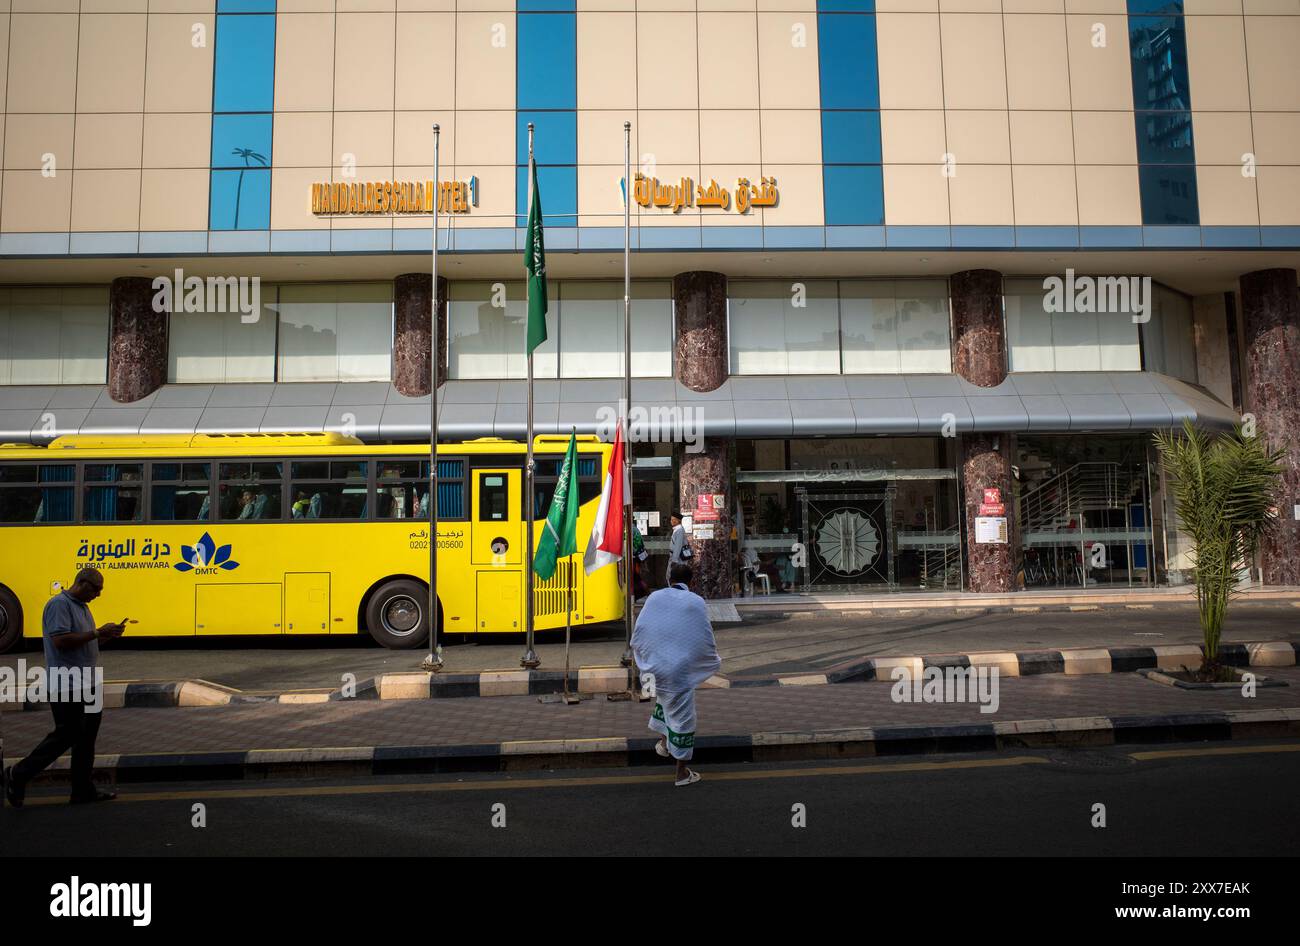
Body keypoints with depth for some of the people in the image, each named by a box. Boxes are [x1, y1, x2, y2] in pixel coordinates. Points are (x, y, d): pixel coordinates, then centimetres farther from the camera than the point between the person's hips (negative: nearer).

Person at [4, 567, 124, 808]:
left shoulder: (81, 606, 15)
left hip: (85, 684, 10)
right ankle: (18, 776, 14)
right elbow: (60, 641, -25)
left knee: (86, 736, 11)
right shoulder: (59, 604, -14)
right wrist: (97, 633, -20)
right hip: (66, 686, -10)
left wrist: (107, 635, 4)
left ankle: (83, 790, 18)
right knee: (66, 735, -3)